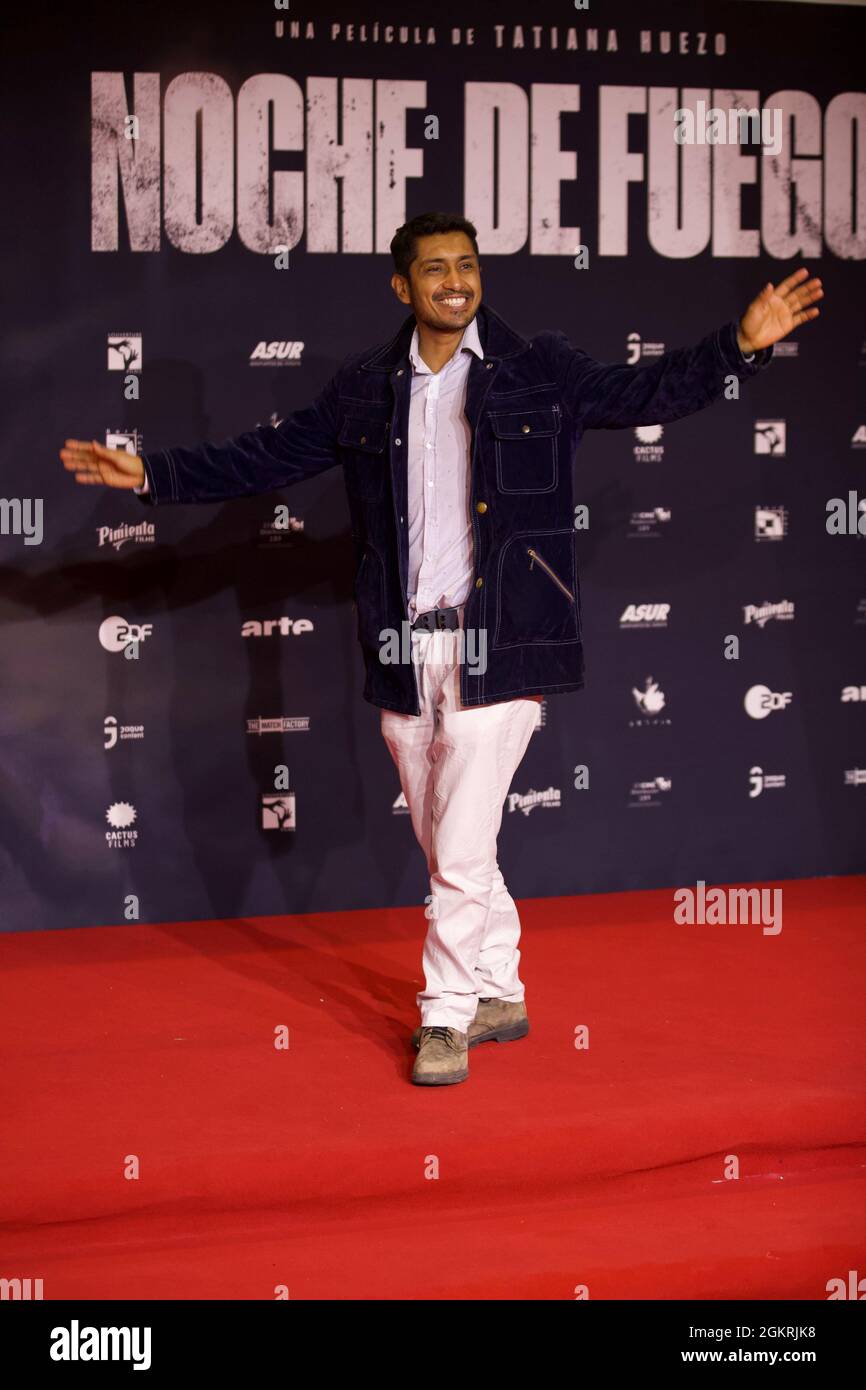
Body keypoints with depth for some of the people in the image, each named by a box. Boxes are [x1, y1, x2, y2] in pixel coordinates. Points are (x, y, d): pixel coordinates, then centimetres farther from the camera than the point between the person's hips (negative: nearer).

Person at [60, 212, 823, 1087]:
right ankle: (501, 995, 29)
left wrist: (743, 347, -7)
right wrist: (151, 475, 10)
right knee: (449, 853, 13)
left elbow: (645, 394, 6)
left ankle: (448, 1017, 4)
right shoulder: (364, 390, 9)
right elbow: (266, 458, 14)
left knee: (461, 853, -8)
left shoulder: (541, 372, 2)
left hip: (496, 648, -4)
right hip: (403, 654, 4)